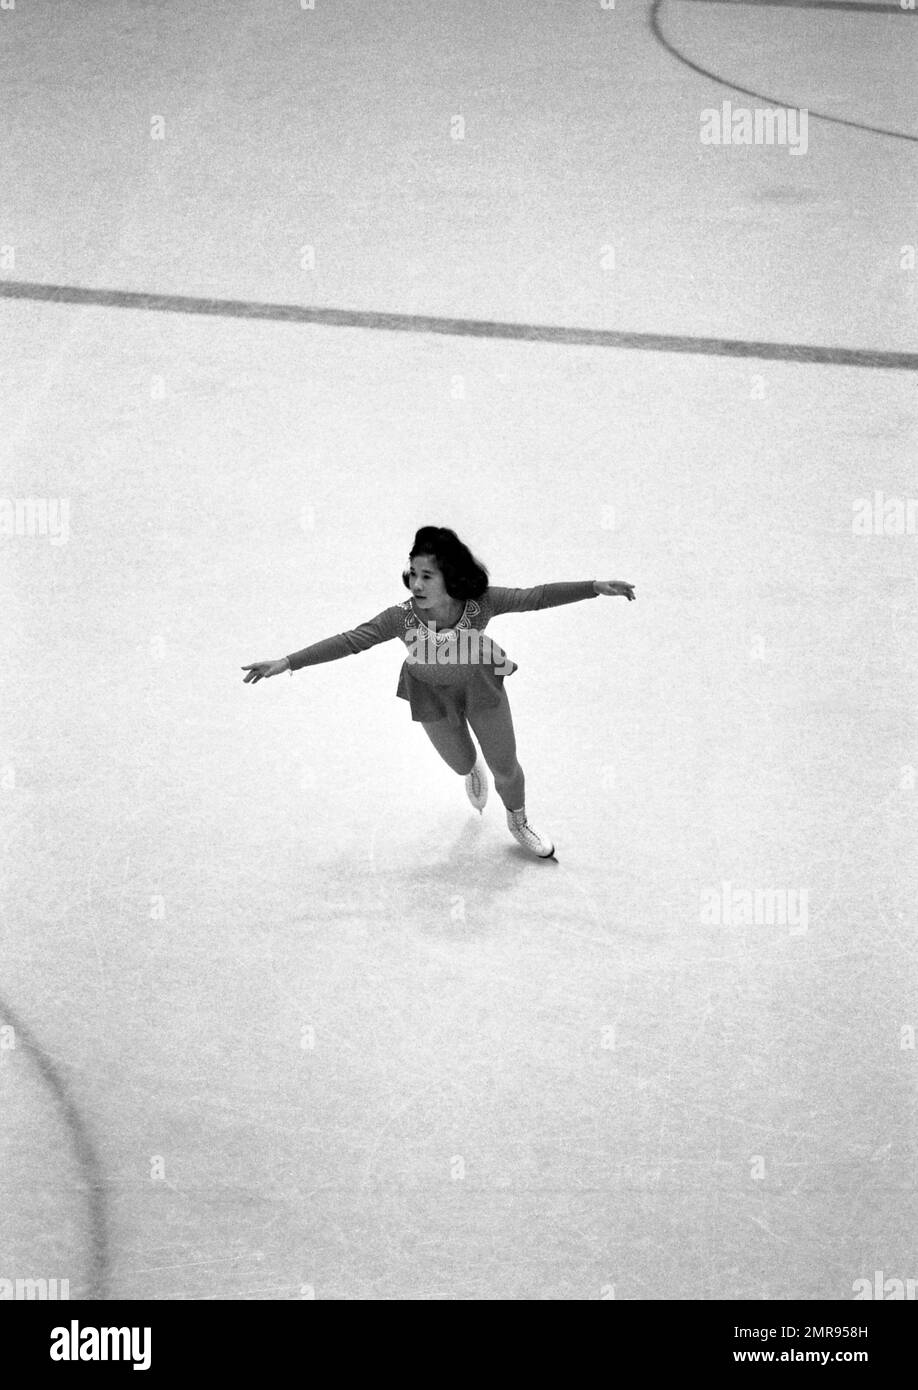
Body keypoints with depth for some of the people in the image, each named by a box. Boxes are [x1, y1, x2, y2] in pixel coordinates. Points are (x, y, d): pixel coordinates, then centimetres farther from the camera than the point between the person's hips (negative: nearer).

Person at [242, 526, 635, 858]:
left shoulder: (483, 602, -36)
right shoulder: (401, 617, -36)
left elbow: (537, 597, -29)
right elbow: (349, 641, -33)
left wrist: (596, 587, -36)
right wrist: (286, 663, -37)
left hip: (481, 684, 0)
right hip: (432, 693, 0)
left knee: (506, 767, 15)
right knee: (460, 763, 24)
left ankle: (518, 823, 50)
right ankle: (474, 771, 66)